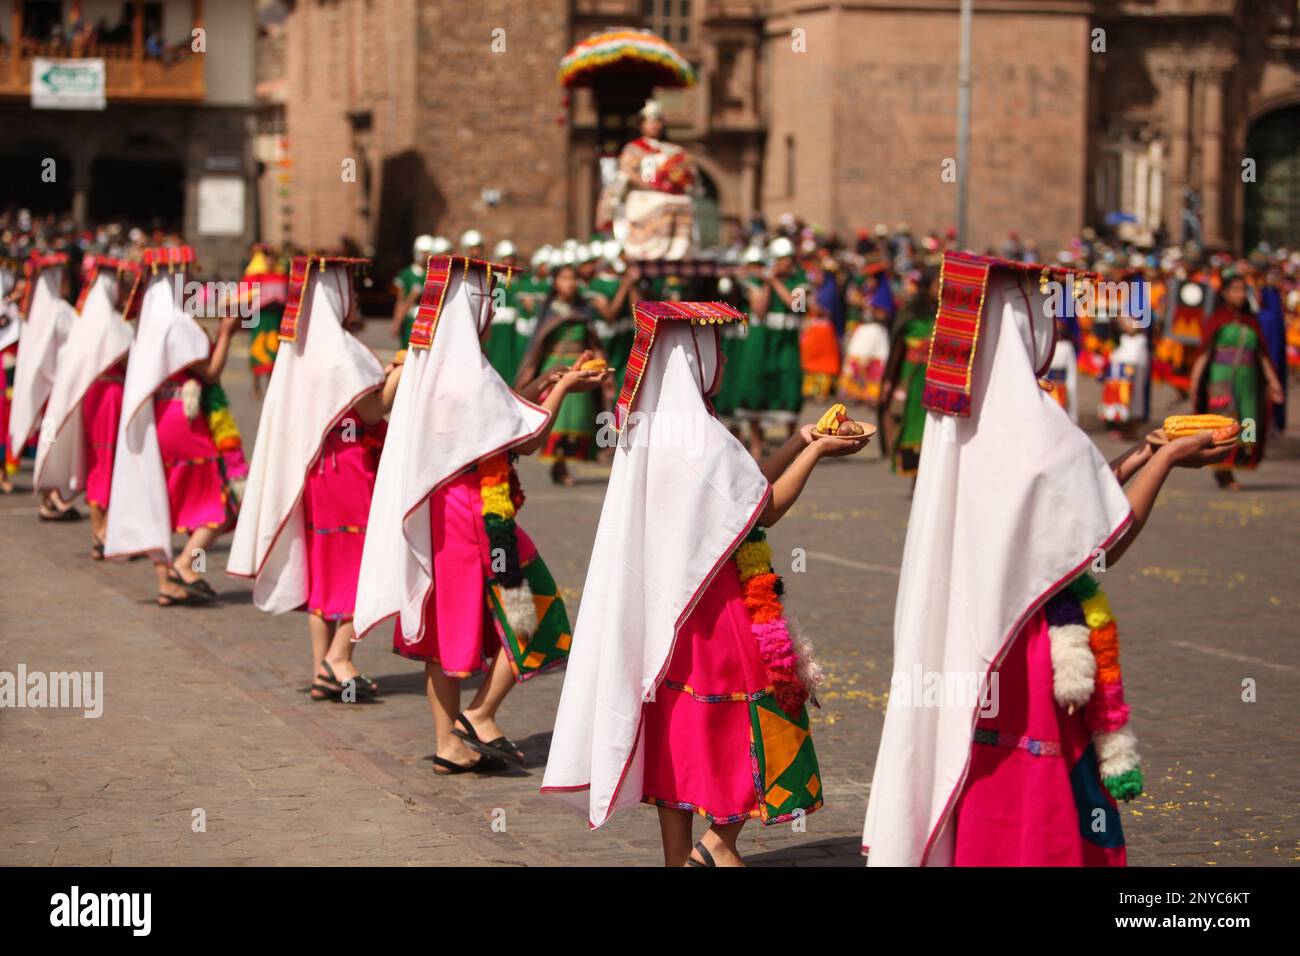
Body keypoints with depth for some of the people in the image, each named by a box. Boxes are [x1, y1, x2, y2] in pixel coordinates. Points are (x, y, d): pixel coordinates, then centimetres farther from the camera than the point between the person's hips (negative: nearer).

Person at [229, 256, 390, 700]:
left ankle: (322, 667, 12)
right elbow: (372, 410, -16)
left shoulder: (299, 347, 10)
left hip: (310, 467, 8)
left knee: (321, 566, 9)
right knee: (362, 560, -1)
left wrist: (384, 374, 18)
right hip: (347, 467, -8)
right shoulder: (339, 348, -15)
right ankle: (338, 656, -6)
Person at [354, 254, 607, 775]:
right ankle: (480, 715, 3)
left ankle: (449, 741, 16)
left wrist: (538, 387, 17)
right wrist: (562, 389, -2)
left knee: (444, 623, 12)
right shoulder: (470, 372, -18)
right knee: (528, 611, 3)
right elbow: (527, 438, -13)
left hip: (429, 512, 9)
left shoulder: (424, 365, 8)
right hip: (474, 514, -9)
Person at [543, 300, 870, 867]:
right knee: (757, 712, 4)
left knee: (678, 722, 11)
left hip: (662, 602, 9)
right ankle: (720, 838, 6)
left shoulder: (651, 427, 8)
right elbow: (766, 505, -11)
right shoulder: (701, 436, -20)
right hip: (715, 604, -9)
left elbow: (741, 485, 14)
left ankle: (678, 852, 16)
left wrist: (798, 443, 15)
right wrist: (815, 452, -1)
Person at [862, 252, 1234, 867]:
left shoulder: (957, 420, 5)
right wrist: (1166, 461, -1)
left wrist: (1124, 466, 18)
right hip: (1029, 650, -7)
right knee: (1034, 794, 2)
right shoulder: (1035, 425, -18)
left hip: (957, 645, 7)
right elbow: (1105, 543, -12)